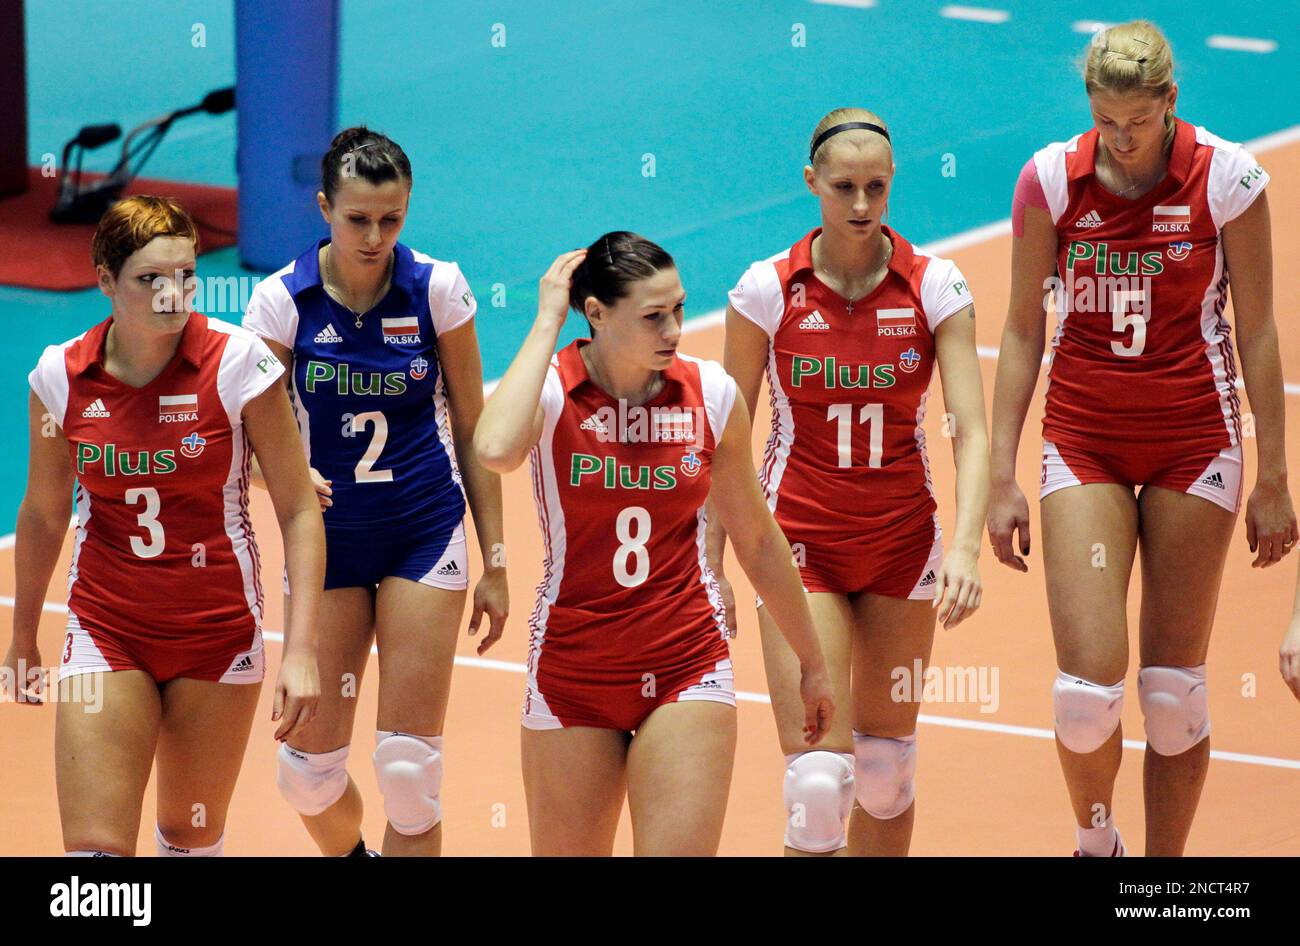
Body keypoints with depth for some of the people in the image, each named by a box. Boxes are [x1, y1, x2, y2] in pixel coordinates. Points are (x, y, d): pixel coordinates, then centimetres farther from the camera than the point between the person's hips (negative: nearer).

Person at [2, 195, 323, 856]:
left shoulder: (238, 362, -12)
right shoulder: (60, 376, -6)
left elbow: (298, 510, -8)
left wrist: (302, 650, -15)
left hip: (219, 630, -1)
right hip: (105, 632, 1)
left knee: (191, 837, 10)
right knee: (96, 847, -10)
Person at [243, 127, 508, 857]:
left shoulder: (439, 289, -6)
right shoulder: (283, 300, -7)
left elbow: (472, 429, 2)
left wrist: (495, 562, 1)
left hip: (426, 533, -1)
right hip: (326, 533, 1)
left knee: (410, 768, -7)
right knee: (309, 768, 1)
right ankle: (349, 852, 35)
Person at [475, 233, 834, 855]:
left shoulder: (711, 395, -3)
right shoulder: (548, 389, -10)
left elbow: (757, 541, 9)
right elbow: (496, 450, -36)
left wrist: (811, 662, 16)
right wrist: (547, 321, -25)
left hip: (687, 665, 1)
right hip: (571, 667, -1)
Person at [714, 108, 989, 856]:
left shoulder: (936, 286, -7)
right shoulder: (768, 289, -8)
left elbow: (972, 430, -13)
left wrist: (966, 545, -28)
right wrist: (711, 565, 0)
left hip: (903, 539, 2)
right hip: (800, 540, -2)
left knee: (887, 767, 11)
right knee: (818, 774, -13)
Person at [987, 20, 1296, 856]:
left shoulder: (1228, 177, -8)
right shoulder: (1050, 178, -5)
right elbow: (1024, 330, 2)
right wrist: (1003, 476, 0)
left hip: (1194, 442, -1)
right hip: (1084, 437, 1)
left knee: (1174, 688, 1)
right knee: (1088, 686, -10)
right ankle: (1096, 840, 18)